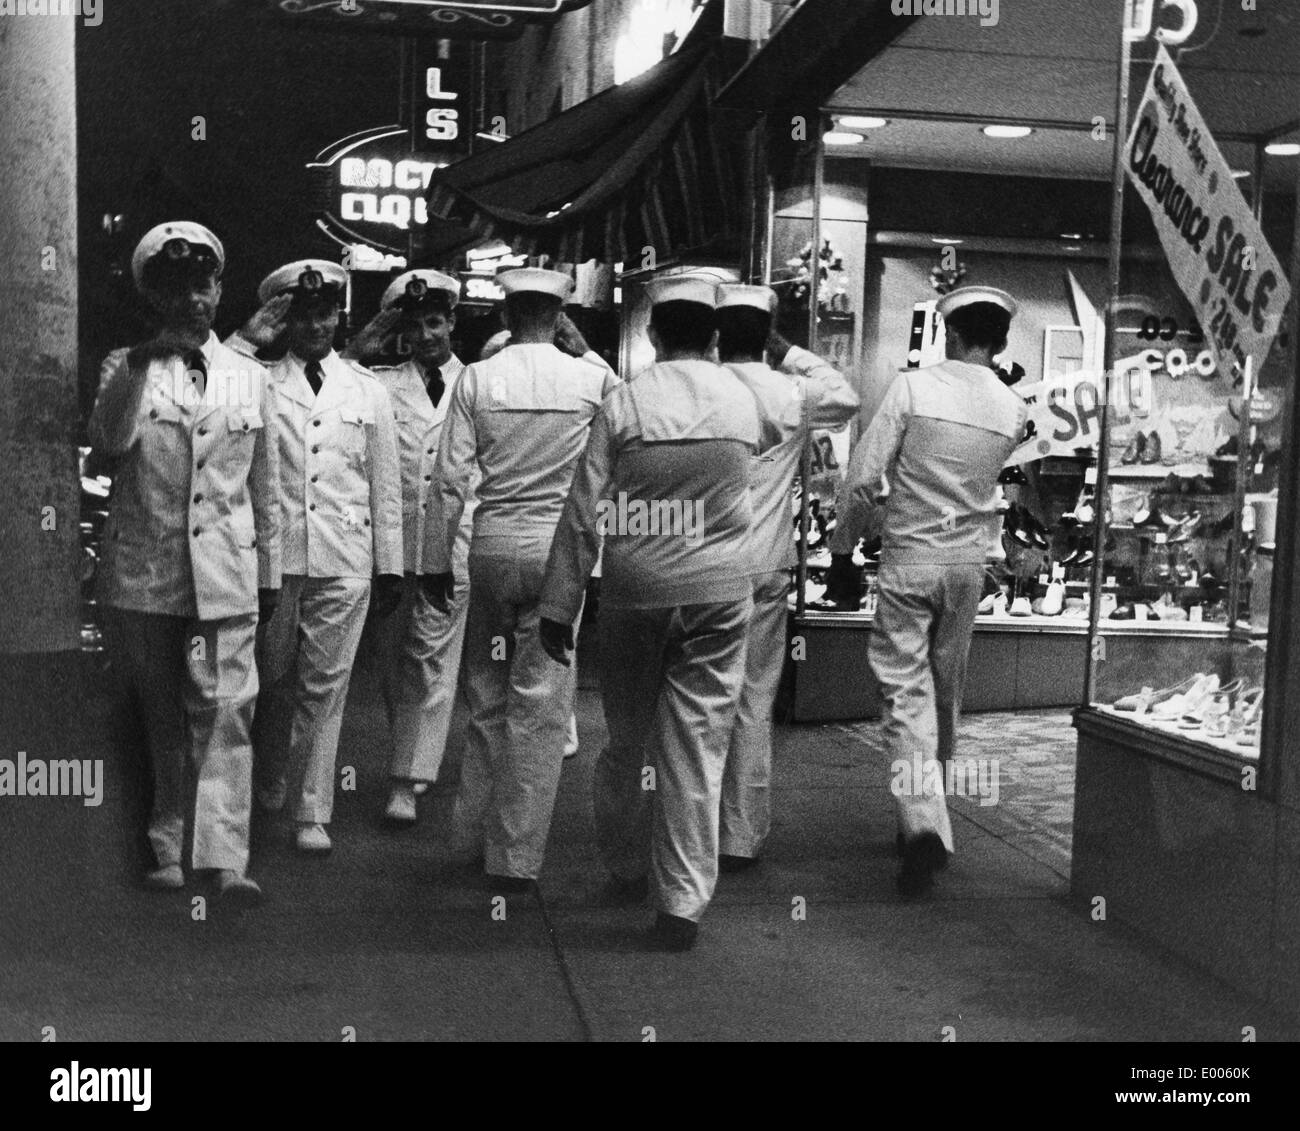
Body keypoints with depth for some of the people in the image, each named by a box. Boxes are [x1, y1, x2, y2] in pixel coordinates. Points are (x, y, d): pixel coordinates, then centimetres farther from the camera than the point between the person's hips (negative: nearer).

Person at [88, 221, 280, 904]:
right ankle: (166, 850, 20)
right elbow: (108, 441, -14)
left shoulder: (249, 378, 10)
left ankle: (225, 859, -9)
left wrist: (270, 572, 15)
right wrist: (140, 364, -25)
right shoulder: (125, 368, 6)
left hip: (225, 575, 0)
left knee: (225, 713, -8)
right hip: (142, 573, 0)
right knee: (160, 718, 8)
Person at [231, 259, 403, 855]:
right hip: (274, 554, 0)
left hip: (345, 559, 1)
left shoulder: (368, 391, 11)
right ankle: (269, 786, 36)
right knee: (275, 678, 11)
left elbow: (385, 486, 10)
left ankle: (313, 811, 11)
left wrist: (389, 566, 8)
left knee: (326, 684, 1)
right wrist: (251, 334, -10)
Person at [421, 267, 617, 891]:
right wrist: (582, 348, 20)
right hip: (559, 543, -2)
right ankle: (516, 856, 7)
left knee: (487, 694, 17)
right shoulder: (590, 376, -4)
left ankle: (473, 831, 28)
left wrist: (437, 559, 7)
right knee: (541, 704, 3)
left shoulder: (477, 378, -1)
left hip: (492, 542, 2)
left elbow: (451, 478, -1)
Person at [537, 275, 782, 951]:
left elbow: (585, 514, -5)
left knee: (627, 740, 16)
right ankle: (683, 902, 6)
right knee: (699, 745, 4)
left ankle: (625, 870, 34)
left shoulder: (623, 404, -5)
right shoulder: (745, 399, 1)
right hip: (720, 592, 1)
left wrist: (559, 605, 0)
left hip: (634, 592, -1)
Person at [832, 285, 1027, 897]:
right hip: (969, 560, 4)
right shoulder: (1013, 410, 1)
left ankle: (923, 824, -17)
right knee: (946, 686, 17)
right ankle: (925, 809, 32)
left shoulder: (913, 386, -10)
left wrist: (842, 542, 3)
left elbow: (862, 477, -11)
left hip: (909, 555, -4)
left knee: (906, 691, -2)